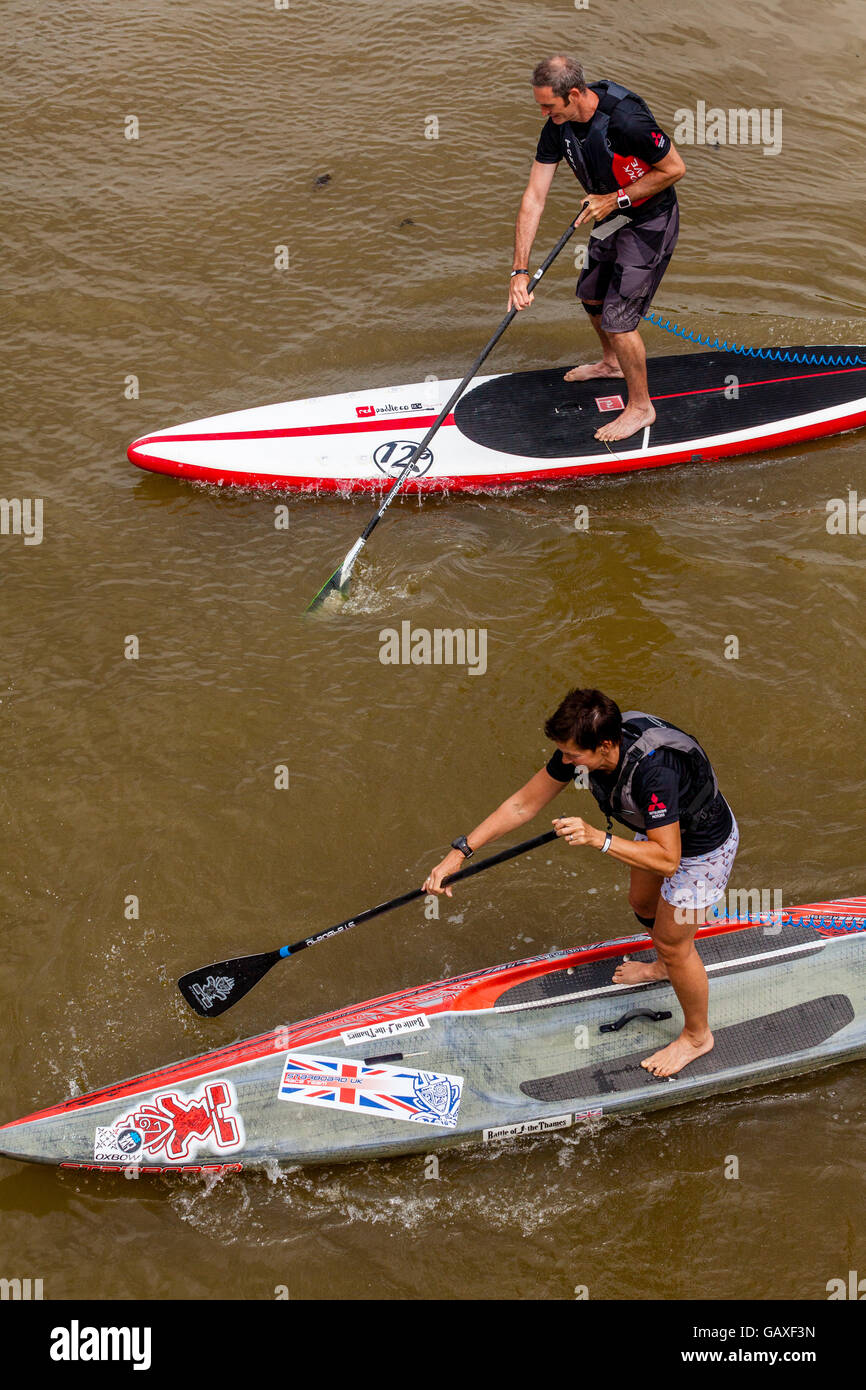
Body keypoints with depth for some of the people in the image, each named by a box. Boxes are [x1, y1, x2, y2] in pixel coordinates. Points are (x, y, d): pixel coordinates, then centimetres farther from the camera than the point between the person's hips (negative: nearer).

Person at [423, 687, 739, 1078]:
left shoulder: (654, 771, -45)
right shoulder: (582, 745, -22)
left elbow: (668, 860, -39)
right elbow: (523, 804, -13)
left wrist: (598, 838, -47)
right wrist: (460, 851, -15)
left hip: (702, 847, -8)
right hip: (661, 827, 8)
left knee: (672, 941, 6)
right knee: (642, 903, 29)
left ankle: (697, 1035, 32)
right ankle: (665, 966, 62)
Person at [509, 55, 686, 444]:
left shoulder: (626, 120, -35)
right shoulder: (558, 127, -12)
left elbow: (674, 168, -21)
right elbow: (534, 197, -11)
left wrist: (617, 199, -22)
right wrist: (520, 270, -15)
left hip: (650, 224, -8)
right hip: (612, 220, 8)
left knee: (617, 317, -7)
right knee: (591, 295, 24)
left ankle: (641, 406, 12)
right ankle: (612, 362, 53)